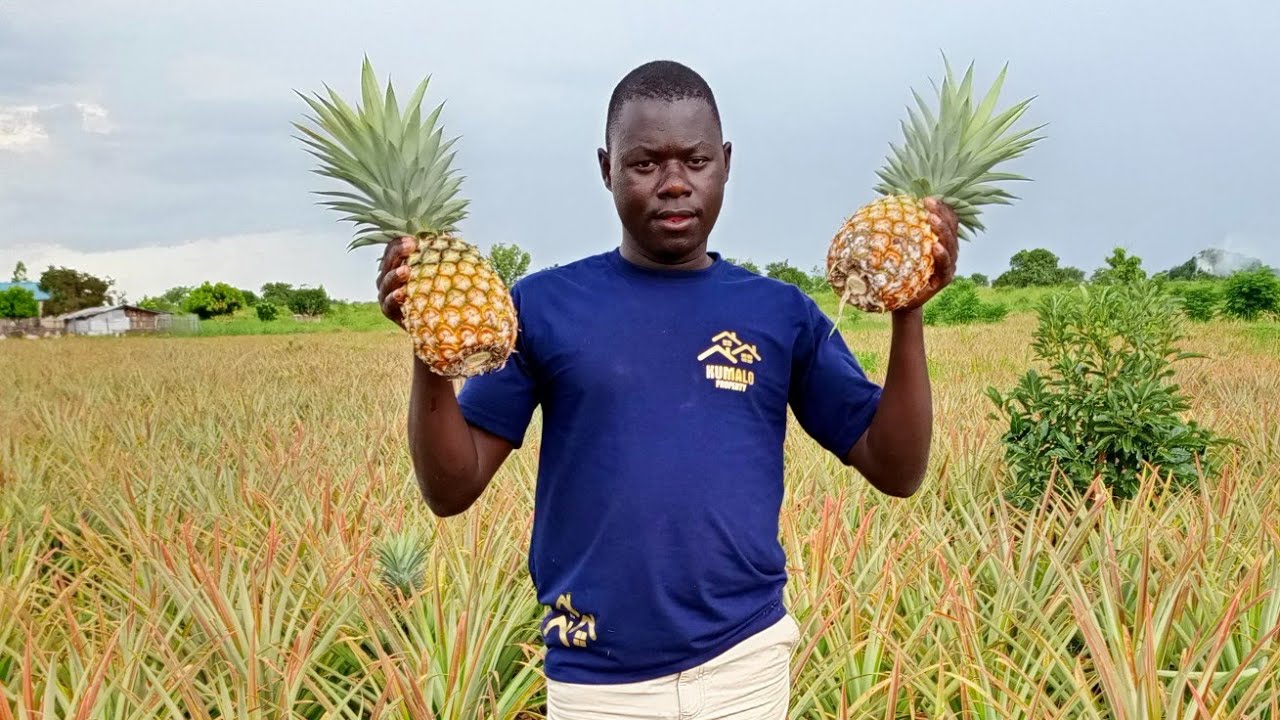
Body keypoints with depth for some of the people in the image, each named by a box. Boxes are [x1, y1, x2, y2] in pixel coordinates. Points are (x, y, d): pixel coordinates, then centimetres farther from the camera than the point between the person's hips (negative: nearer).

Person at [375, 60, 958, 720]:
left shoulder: (782, 313, 1)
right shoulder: (543, 306, -2)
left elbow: (897, 471, 1)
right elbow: (452, 490, -4)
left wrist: (908, 314, -10)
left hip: (744, 662, 1)